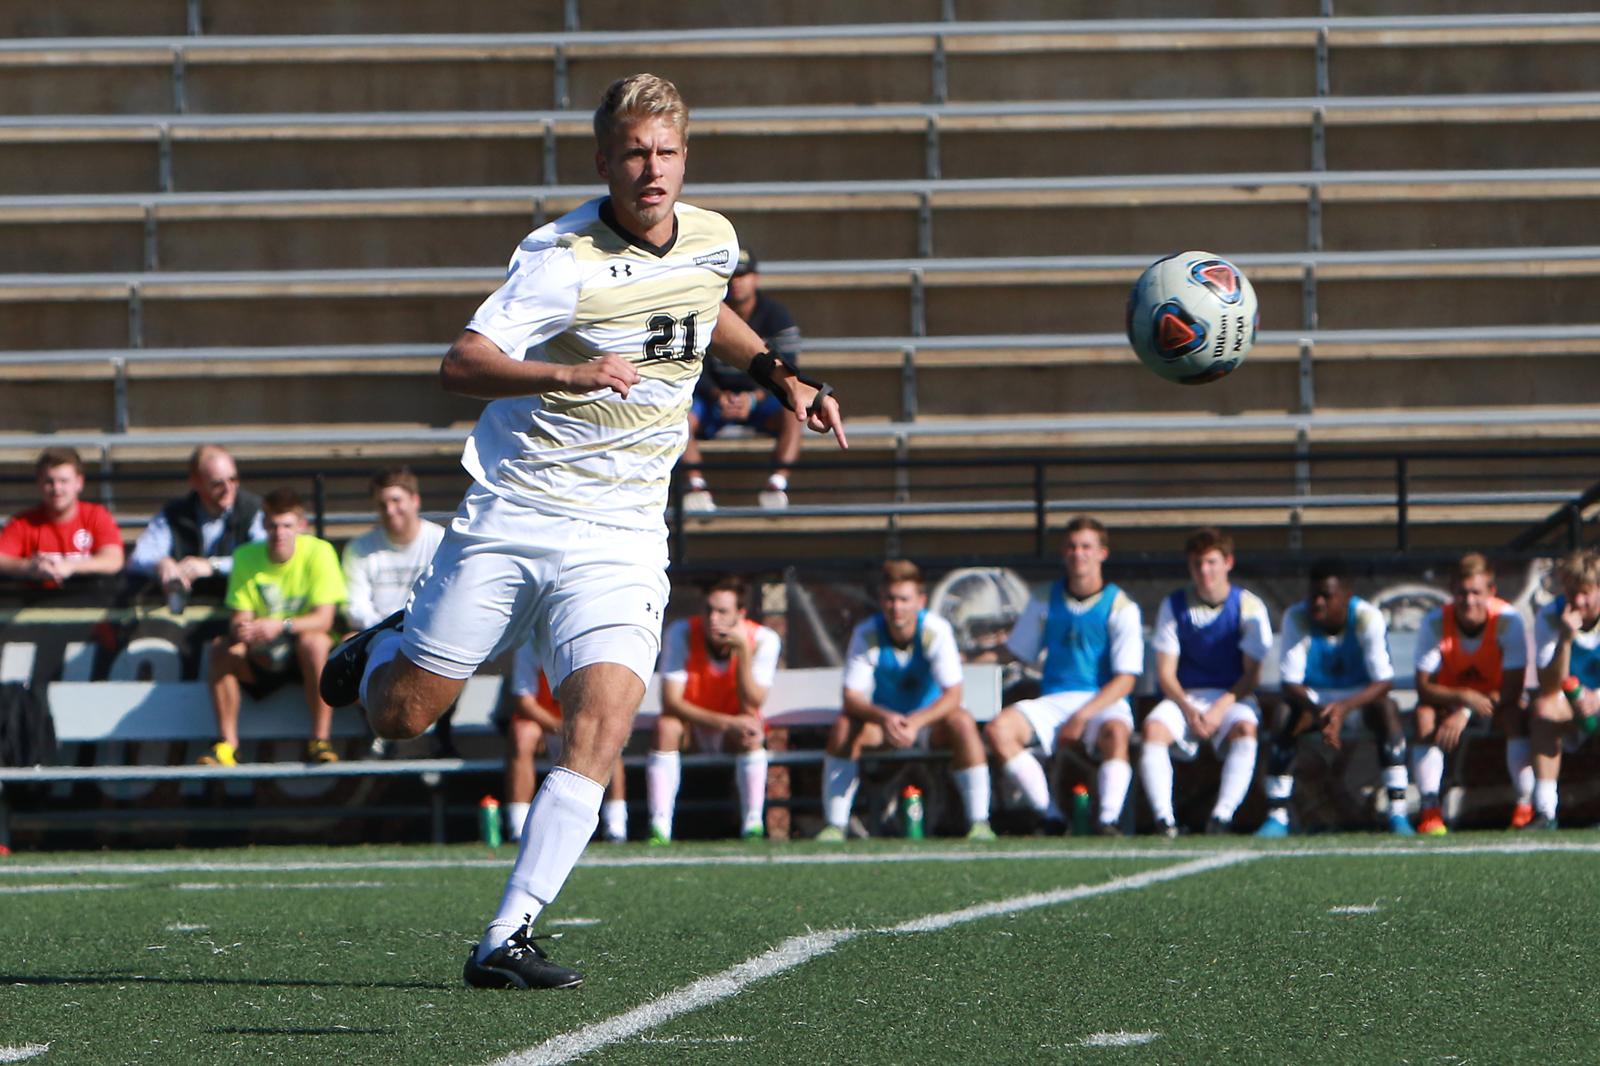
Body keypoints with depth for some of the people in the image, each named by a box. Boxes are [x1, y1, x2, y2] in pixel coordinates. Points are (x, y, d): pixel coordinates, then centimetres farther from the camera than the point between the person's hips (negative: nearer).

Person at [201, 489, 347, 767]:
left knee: (314, 641, -36)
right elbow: (240, 617, -5)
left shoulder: (319, 552, -12)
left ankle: (321, 741, -30)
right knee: (220, 648, -23)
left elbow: (323, 620, -19)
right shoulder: (246, 556, -2)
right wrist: (240, 630, -31)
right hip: (263, 659, 3)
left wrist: (282, 626, -37)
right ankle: (226, 744, -20)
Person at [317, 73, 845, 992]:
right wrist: (566, 374, -42)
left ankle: (508, 940, -16)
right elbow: (462, 365, -27)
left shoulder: (713, 240, 4)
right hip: (510, 514, -3)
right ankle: (383, 650, 42)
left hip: (620, 536, 3)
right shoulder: (561, 258, -15)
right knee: (401, 717, 3)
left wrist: (781, 375, 20)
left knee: (603, 723, -18)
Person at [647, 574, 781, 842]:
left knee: (751, 728, -33)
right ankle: (659, 828, -37)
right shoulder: (681, 634, -19)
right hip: (692, 727, 0)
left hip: (733, 737, 0)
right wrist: (725, 722, -37)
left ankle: (753, 826, -35)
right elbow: (670, 701, -26)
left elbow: (752, 707, -25)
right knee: (666, 725, -33)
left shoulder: (763, 640, -17)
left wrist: (743, 651, -34)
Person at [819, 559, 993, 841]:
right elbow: (851, 698, -20)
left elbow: (952, 695, -24)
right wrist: (884, 718, -41)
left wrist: (916, 723, -41)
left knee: (962, 723, -33)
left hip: (930, 722, -1)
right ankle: (834, 825, -25)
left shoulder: (937, 632, -19)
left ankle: (979, 821, -29)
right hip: (881, 718, 1)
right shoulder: (866, 635, -15)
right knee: (843, 727, -27)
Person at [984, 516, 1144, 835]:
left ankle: (1110, 819, -45)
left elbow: (1125, 678, -6)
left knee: (1115, 732, -40)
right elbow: (1015, 652, 22)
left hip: (1103, 702, -4)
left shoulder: (1120, 607, 0)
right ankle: (1051, 816, -28)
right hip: (1053, 700, 4)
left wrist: (1083, 716, -17)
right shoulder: (1045, 602, 13)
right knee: (999, 729, -25)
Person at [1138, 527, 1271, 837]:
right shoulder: (1174, 606, 5)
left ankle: (1222, 816, -44)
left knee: (1245, 728, -36)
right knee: (1154, 728, -30)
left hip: (1233, 697, -2)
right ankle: (1164, 820, -39)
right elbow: (1166, 673, 3)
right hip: (1184, 698, 2)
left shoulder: (1249, 606, -1)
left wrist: (1221, 708, -18)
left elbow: (1251, 674, -3)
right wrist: (1188, 709, -15)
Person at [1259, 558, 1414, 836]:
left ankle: (1398, 812, -33)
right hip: (1312, 697, 1)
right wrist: (1318, 712, -41)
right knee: (1286, 716, -31)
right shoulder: (1296, 618, -18)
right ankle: (1277, 815, -27)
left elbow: (1384, 680, -27)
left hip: (1361, 696, -1)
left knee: (1386, 709, -33)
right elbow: (1288, 683, -21)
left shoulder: (1368, 617, -22)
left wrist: (1345, 707, -43)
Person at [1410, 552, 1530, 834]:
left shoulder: (1508, 620, -26)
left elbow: (1513, 689, -27)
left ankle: (1526, 807, -27)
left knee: (1516, 714, -33)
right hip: (1448, 697, 0)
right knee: (1424, 714, -31)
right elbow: (1424, 687, -25)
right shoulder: (1434, 623, -24)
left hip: (1495, 697, 0)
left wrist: (1464, 714, -37)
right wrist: (1465, 698, -43)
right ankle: (1430, 810, -31)